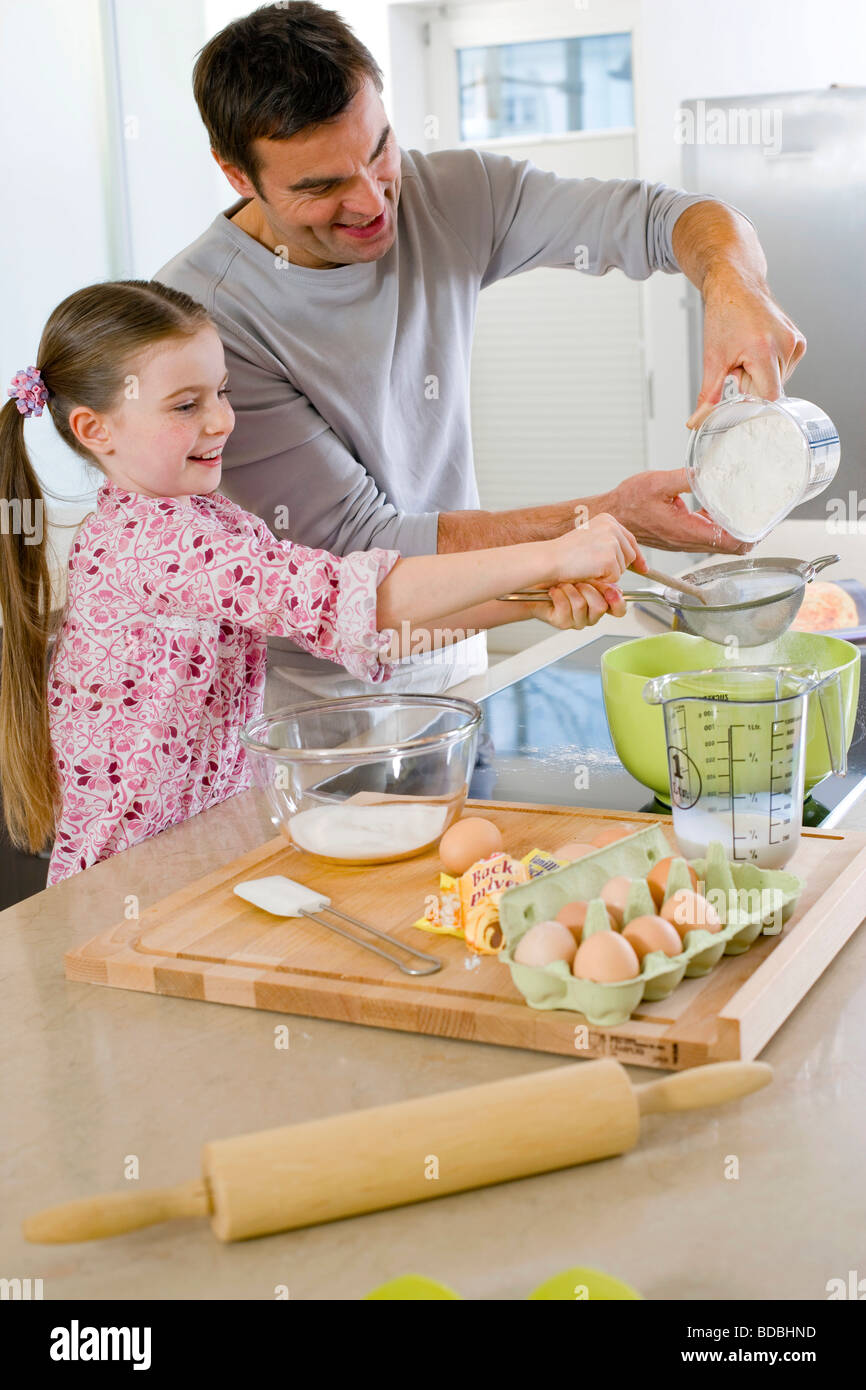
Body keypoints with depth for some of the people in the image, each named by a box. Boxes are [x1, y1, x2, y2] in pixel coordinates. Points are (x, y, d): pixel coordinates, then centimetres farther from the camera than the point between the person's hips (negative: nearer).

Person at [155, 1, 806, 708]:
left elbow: (663, 215, -2)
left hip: (452, 670, 5)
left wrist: (734, 286, -27)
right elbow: (357, 543, -21)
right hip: (308, 698, -5)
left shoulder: (451, 196, -4)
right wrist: (607, 518, -26)